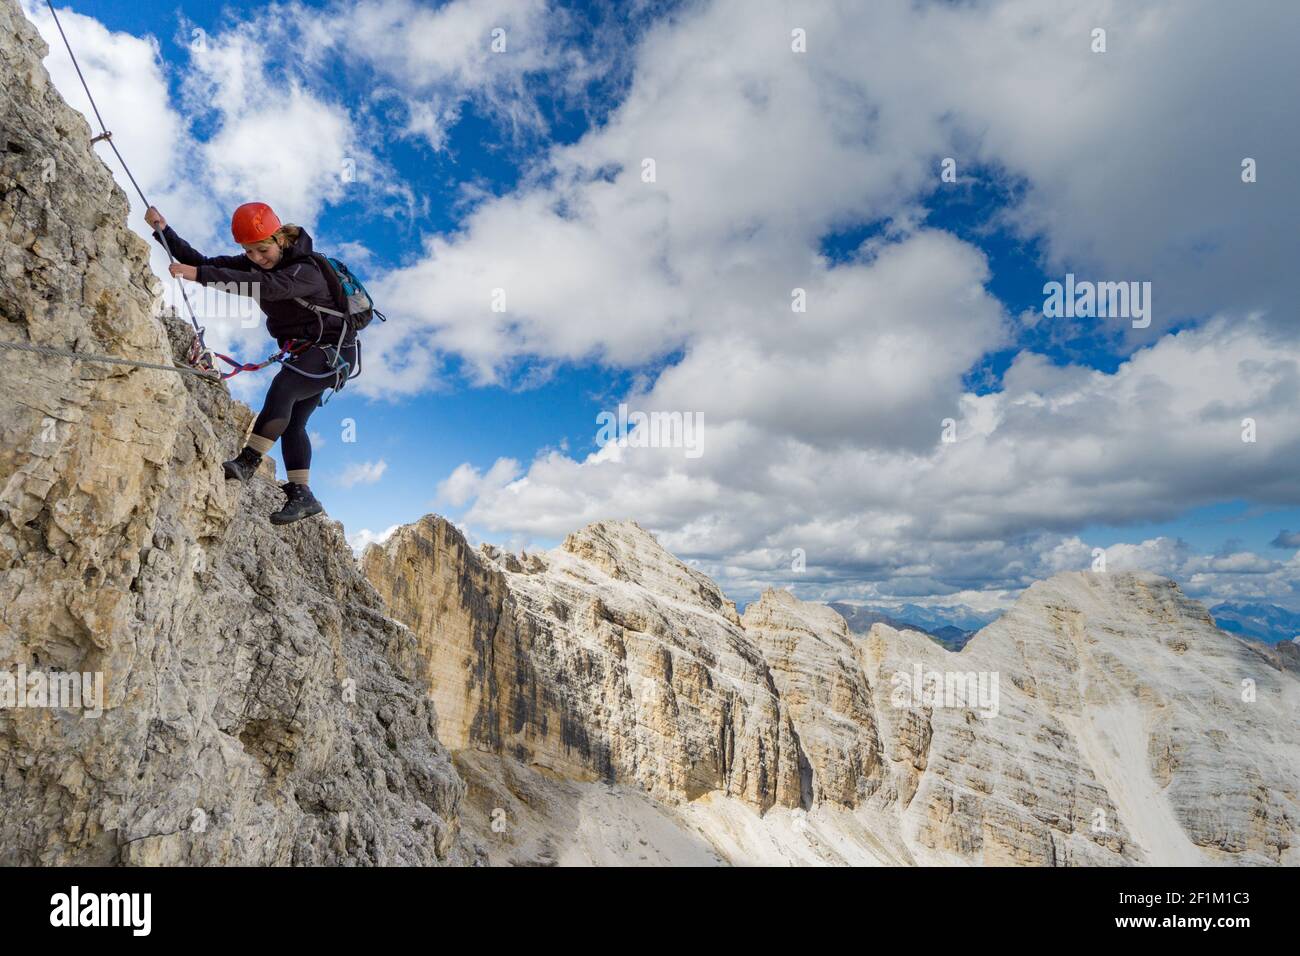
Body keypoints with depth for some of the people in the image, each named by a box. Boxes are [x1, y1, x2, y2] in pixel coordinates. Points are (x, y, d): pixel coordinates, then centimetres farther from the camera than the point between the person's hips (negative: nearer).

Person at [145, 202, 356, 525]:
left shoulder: (306, 271, -24)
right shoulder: (252, 263, 3)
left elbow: (265, 286, -41)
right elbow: (205, 262, 2)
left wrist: (198, 275, -45)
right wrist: (163, 230, -11)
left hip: (333, 350, -9)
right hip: (306, 353, 9)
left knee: (282, 388, -31)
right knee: (291, 422, 4)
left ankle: (247, 462, -31)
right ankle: (302, 495, 7)